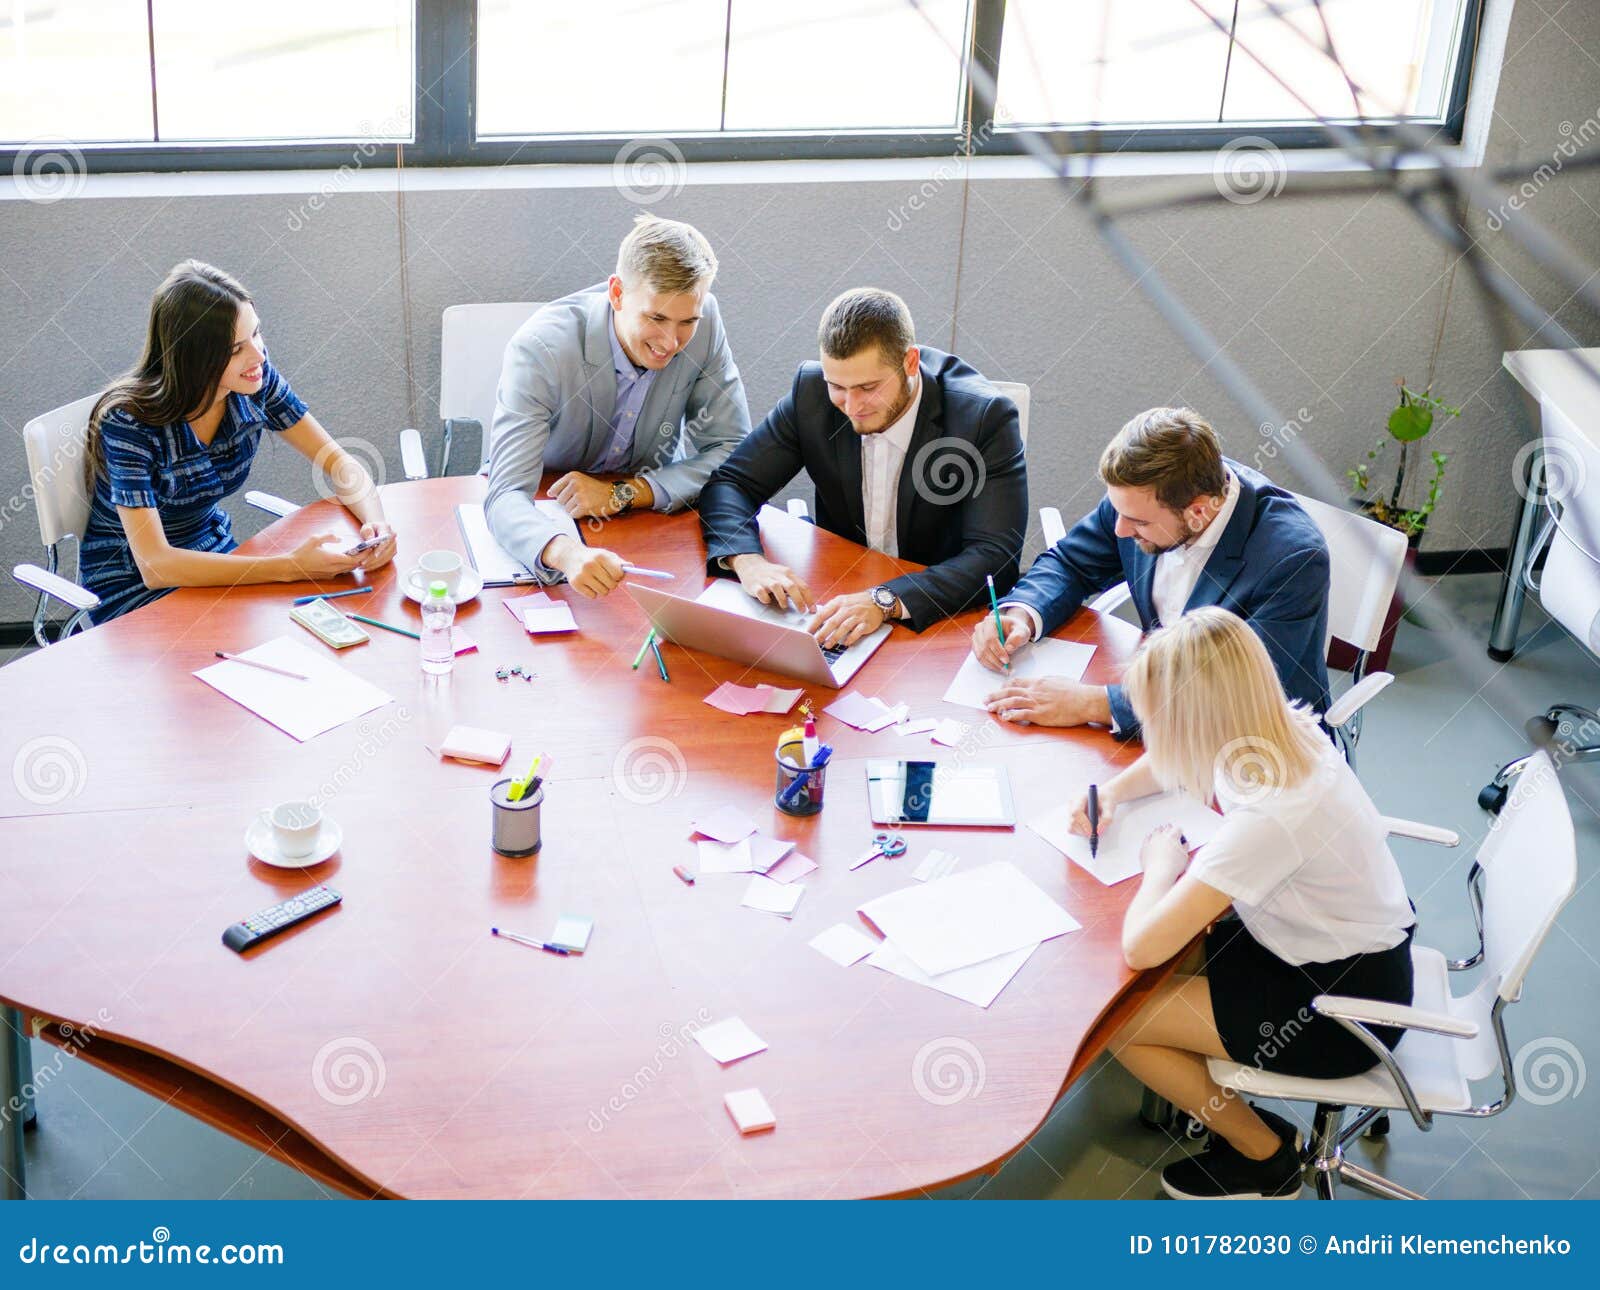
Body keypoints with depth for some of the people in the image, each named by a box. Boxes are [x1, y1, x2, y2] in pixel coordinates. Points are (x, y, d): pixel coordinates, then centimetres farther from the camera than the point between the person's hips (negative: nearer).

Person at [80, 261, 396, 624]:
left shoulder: (255, 380, -12)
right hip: (131, 584, -6)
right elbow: (155, 565, -34)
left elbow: (339, 464, -4)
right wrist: (289, 567, -41)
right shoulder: (129, 421, -27)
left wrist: (376, 522, -26)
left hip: (214, 550, 6)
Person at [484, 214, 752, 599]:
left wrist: (622, 493, -26)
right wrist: (568, 553, -58)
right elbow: (507, 496, -35)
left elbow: (732, 451, -12)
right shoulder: (539, 348, -27)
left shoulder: (704, 321, -16)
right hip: (545, 520, -2)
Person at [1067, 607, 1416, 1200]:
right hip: (1357, 939, 8)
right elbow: (1171, 760, 14)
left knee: (1116, 1017, -2)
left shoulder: (1266, 818, -36)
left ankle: (1263, 1156, 17)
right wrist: (1114, 791, -3)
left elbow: (1140, 947, -33)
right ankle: (1221, 1100, 23)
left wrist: (1161, 864, -15)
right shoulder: (1280, 730, -11)